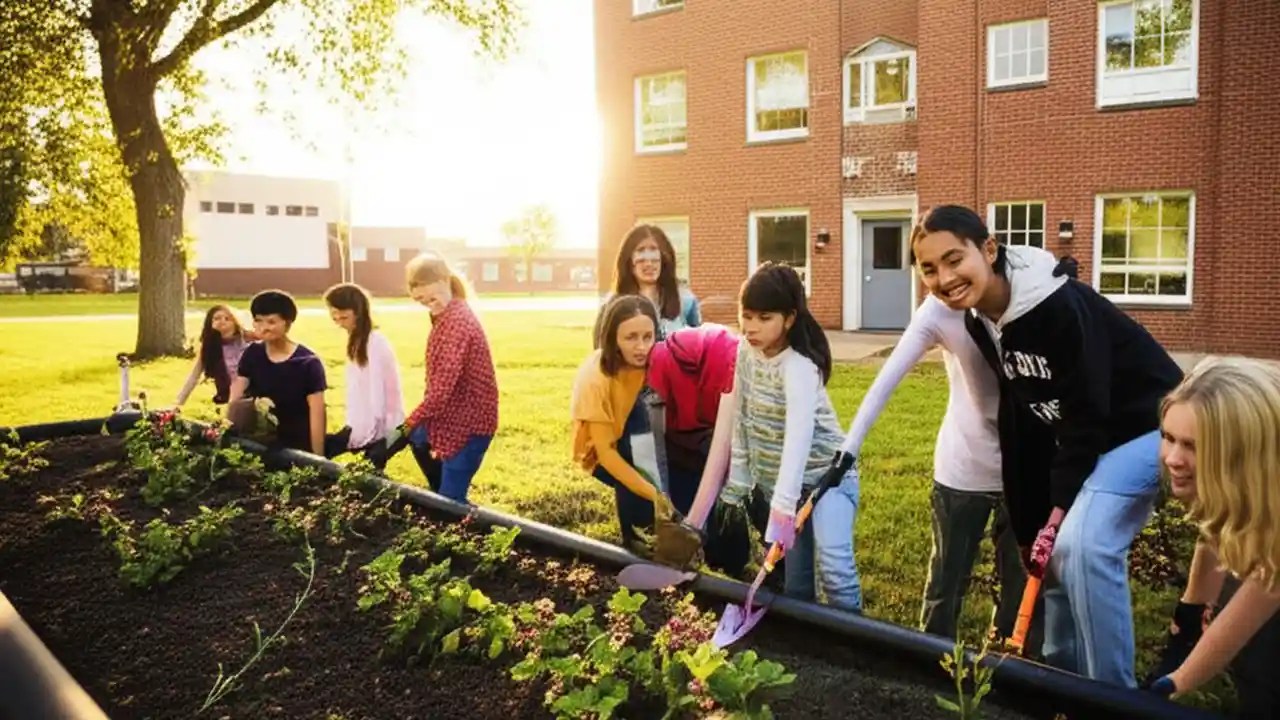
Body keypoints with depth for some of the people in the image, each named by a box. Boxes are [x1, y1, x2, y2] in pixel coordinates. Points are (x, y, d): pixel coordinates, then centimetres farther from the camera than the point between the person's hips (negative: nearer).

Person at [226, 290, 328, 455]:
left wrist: (317, 459, -18)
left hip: (299, 446, -4)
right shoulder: (252, 355, 0)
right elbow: (234, 399, -3)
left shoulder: (308, 363, -14)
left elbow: (316, 415, -16)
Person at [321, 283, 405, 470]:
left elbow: (377, 391, -20)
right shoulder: (358, 341, 12)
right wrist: (353, 427, 6)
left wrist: (364, 432, -16)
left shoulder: (375, 343, -17)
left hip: (381, 429, -9)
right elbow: (358, 390, 11)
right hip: (365, 425, 9)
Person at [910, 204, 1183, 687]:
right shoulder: (980, 321, -4)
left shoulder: (1059, 306, -29)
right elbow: (1022, 412, 4)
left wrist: (1060, 508, -19)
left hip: (1146, 426, -8)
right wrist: (1034, 518, 5)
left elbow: (1089, 414, -25)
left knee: (1085, 545, -20)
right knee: (1057, 548, 10)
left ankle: (1112, 694, -4)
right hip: (1083, 437, 8)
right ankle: (1063, 676, 29)